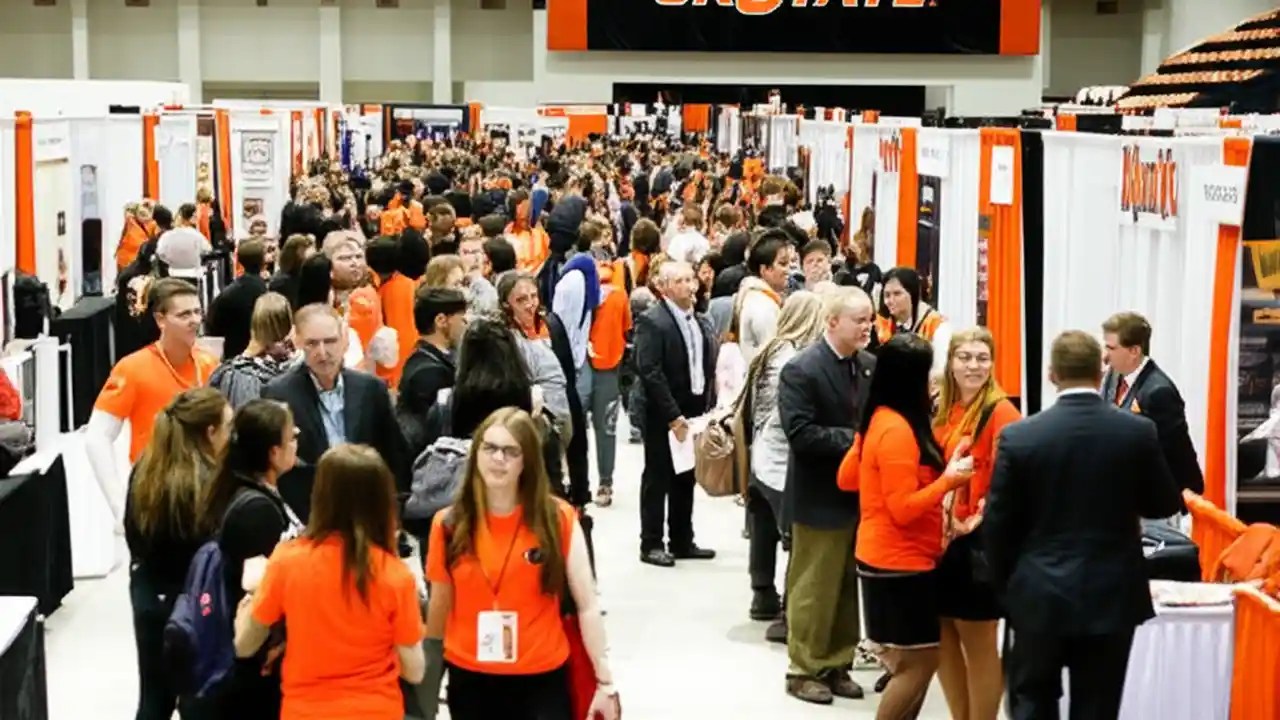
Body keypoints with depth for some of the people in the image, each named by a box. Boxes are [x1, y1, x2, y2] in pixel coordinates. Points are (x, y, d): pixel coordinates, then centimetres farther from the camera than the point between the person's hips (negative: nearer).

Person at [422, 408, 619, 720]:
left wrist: (605, 681, -6)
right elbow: (439, 609, 9)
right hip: (470, 682, 2)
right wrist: (425, 684, 14)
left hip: (541, 680, -2)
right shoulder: (449, 524, -1)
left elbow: (588, 606, -4)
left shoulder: (559, 519, -6)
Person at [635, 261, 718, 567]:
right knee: (657, 480, 2)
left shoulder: (702, 324, 11)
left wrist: (709, 409, 2)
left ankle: (682, 541, 22)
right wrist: (673, 416, -19)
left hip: (694, 413, 7)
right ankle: (651, 544, 9)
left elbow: (709, 369, 12)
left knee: (686, 480, 13)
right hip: (663, 417, -7)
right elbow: (650, 372, -18)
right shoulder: (652, 321, -12)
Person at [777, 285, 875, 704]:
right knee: (813, 587, 4)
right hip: (822, 497, -6)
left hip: (861, 492, 6)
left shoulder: (870, 366, 4)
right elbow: (800, 433, -22)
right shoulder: (801, 370, -15)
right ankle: (804, 669, 17)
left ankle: (836, 665, 26)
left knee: (849, 585, 14)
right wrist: (853, 439, -21)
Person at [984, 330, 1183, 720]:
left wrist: (1004, 587, 10)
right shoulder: (1139, 432, -8)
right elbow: (1165, 504, 6)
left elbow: (997, 524, -4)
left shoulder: (1019, 436, -9)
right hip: (1111, 598, 1)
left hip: (1038, 598, -1)